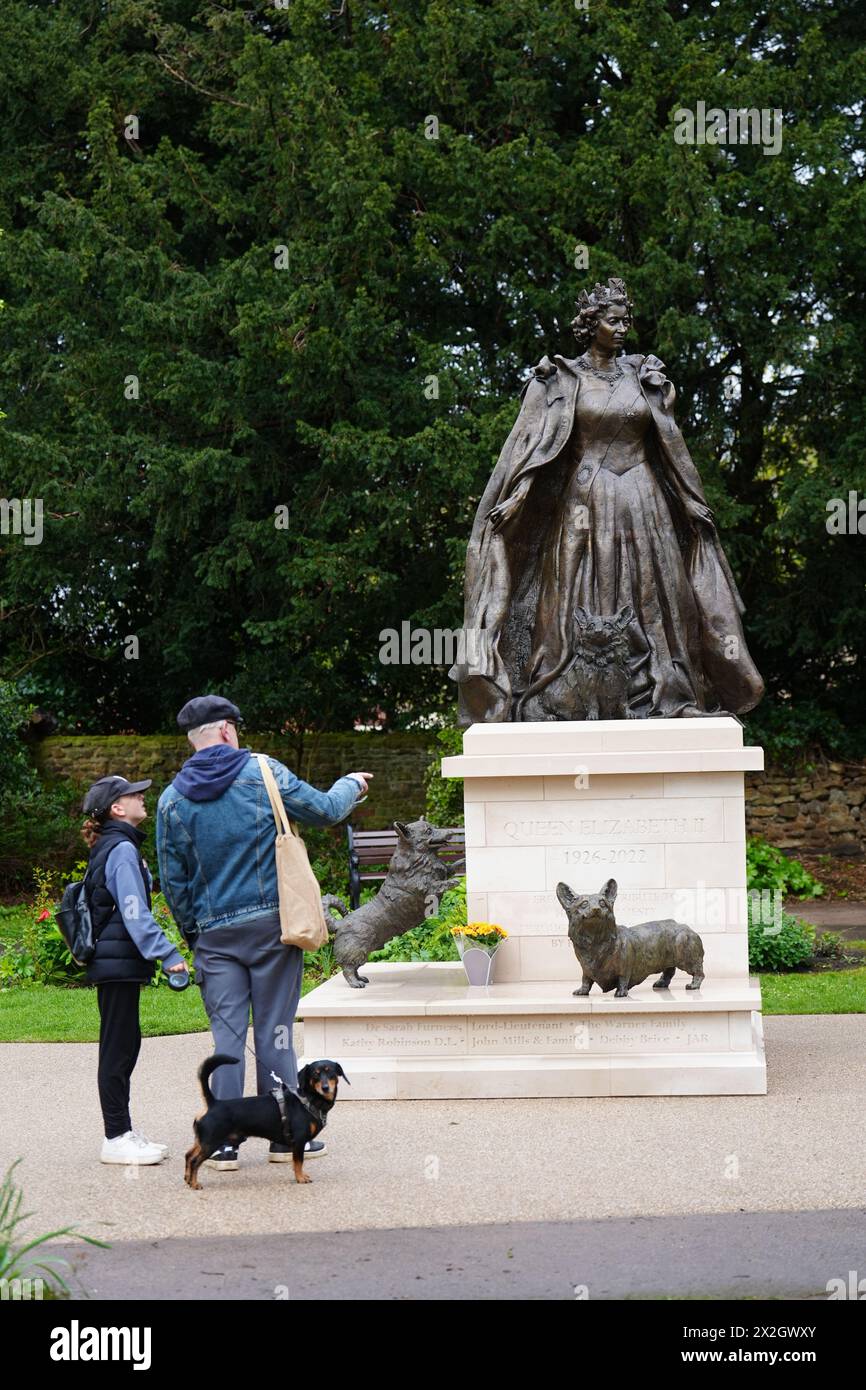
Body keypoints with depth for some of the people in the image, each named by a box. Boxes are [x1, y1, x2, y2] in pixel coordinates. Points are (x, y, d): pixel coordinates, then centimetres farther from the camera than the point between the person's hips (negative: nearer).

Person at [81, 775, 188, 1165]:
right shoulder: (122, 850, -14)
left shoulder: (109, 849, 17)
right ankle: (116, 1139, 1)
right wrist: (168, 955, -22)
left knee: (124, 1045, 13)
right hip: (119, 965, -10)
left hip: (114, 964, 10)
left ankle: (123, 1131, 19)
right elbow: (135, 913, -20)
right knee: (118, 1048, -5)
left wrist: (155, 955, 24)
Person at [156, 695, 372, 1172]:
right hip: (272, 923, -2)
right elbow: (326, 810, 6)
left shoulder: (172, 800, 4)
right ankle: (286, 1136, 11)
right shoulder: (263, 772, -3)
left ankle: (224, 1142, 6)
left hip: (214, 934, 2)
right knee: (274, 1033, 5)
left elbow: (172, 881, 7)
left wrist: (192, 934, 19)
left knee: (227, 1037, 5)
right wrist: (352, 785, 27)